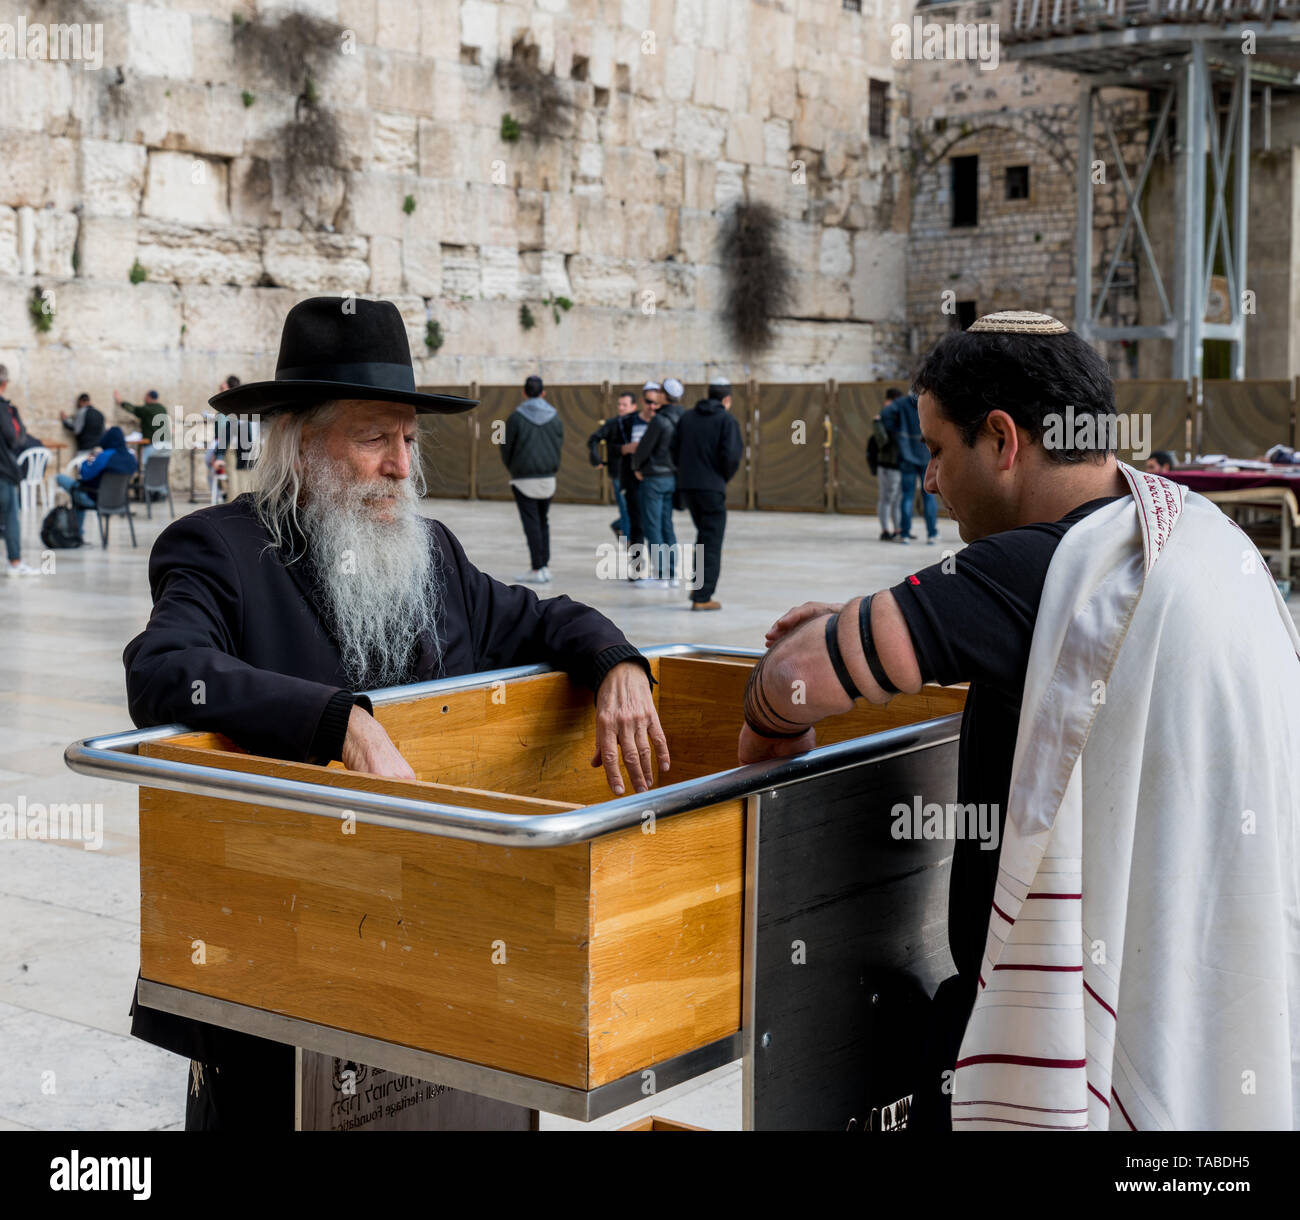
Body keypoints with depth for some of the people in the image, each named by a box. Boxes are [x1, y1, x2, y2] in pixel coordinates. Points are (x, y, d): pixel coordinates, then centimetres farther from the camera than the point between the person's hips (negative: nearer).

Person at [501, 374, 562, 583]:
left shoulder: (516, 417, -8)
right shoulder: (555, 417, 4)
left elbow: (506, 448, -4)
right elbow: (559, 446, 6)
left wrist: (511, 469, 14)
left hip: (524, 477, -4)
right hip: (548, 476, 4)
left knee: (531, 523, -2)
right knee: (543, 521, 15)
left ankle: (537, 570, -4)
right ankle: (545, 566, 12)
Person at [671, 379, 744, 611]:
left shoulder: (687, 418, 11)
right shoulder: (726, 420, -5)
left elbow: (674, 451, 9)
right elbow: (731, 455, -15)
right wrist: (726, 477, 3)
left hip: (686, 486, 6)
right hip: (711, 487, -6)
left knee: (703, 534, 23)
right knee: (711, 543, 0)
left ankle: (698, 586, 19)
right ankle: (702, 597, -2)